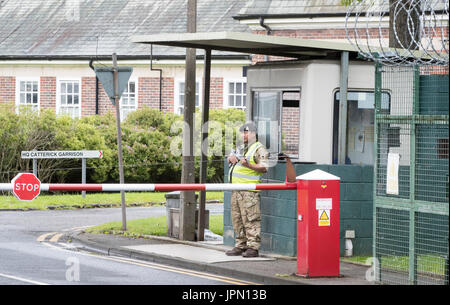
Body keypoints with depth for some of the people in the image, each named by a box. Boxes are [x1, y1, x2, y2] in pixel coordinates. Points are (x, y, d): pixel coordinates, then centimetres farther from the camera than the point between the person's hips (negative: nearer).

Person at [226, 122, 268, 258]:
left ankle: (253, 247, -12)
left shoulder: (259, 149, -3)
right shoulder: (241, 148, 24)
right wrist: (231, 157, 10)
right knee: (237, 219, 10)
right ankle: (240, 246, 15)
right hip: (236, 189, 9)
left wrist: (249, 165, -25)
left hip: (249, 191, -9)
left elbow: (264, 167, -12)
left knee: (250, 219, -11)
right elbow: (229, 158, 34)